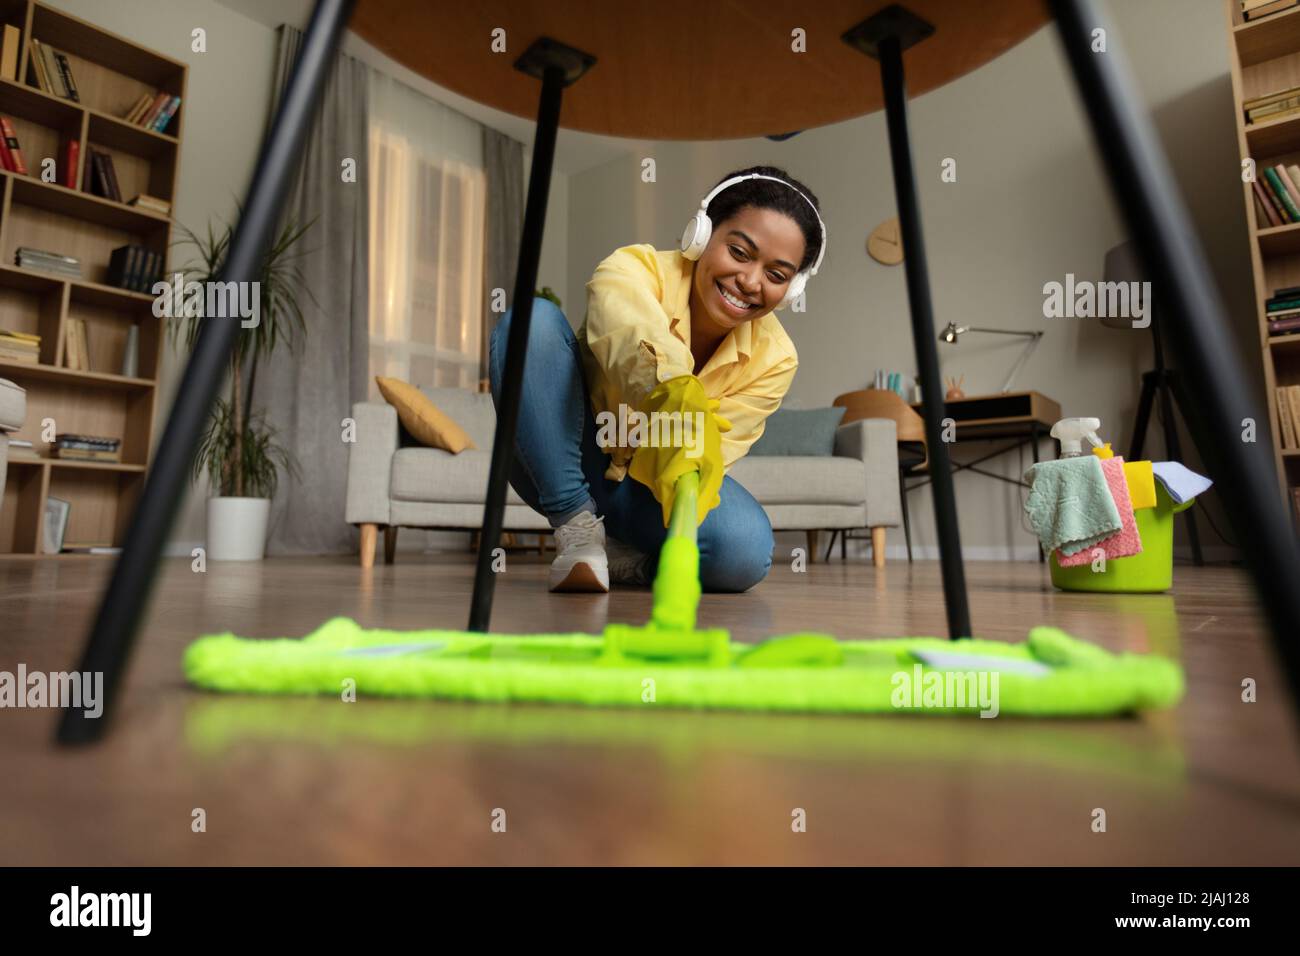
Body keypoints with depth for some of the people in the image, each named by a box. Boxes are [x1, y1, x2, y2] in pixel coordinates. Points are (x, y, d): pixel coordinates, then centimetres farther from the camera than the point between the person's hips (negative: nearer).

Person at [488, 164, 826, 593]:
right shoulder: (636, 269, -21)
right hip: (559, 469, 0)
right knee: (533, 318, -28)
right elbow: (630, 328, -46)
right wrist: (675, 391, -67)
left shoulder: (775, 359, -12)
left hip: (648, 482, 1)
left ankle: (624, 558, -1)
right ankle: (577, 527, -25)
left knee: (745, 550, -31)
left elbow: (712, 449, -18)